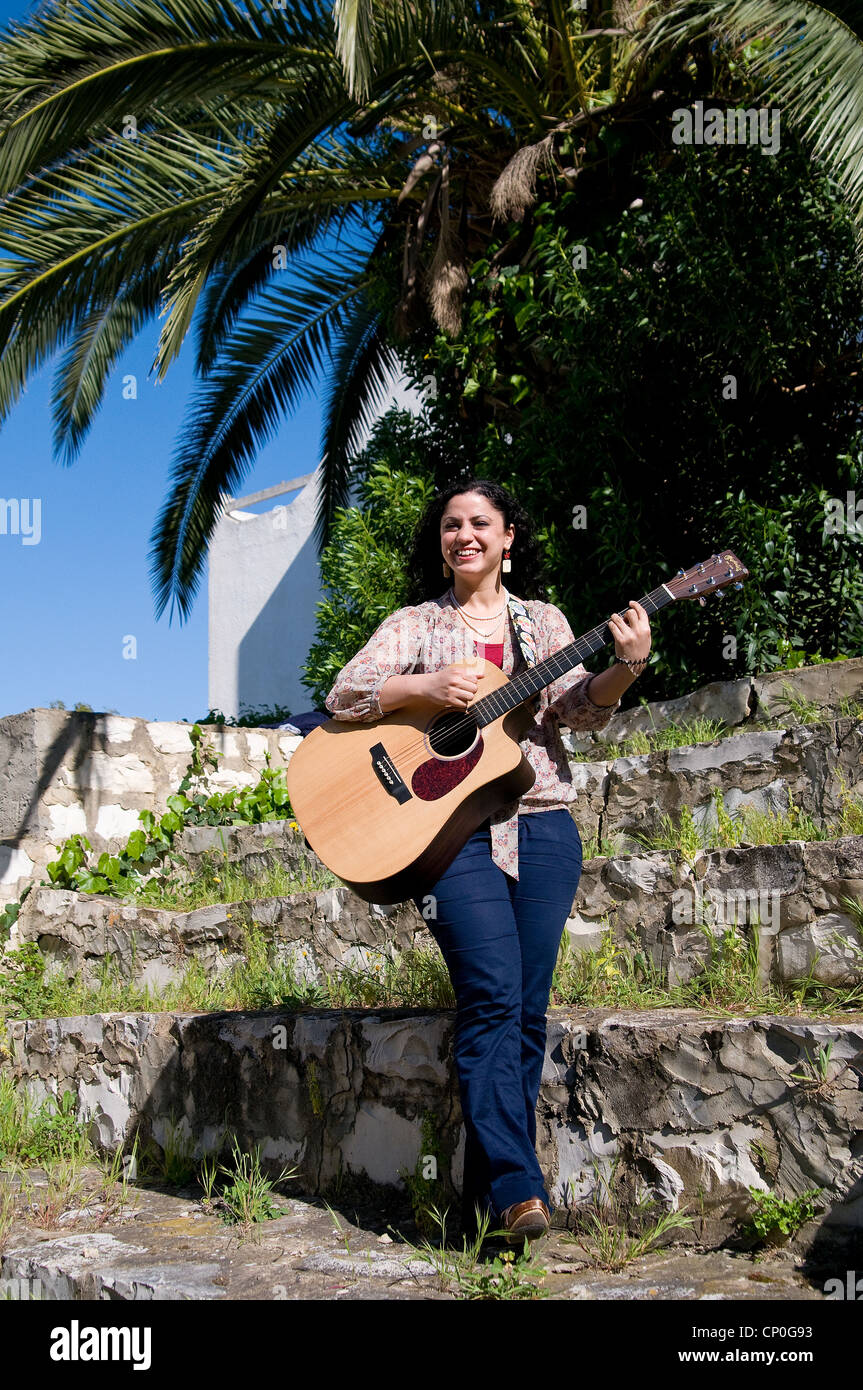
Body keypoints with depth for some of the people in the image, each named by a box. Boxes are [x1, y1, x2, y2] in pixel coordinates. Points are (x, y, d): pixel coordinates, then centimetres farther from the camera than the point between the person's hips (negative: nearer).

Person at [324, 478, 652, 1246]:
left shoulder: (542, 620, 16)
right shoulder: (415, 625, 12)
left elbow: (579, 706, 1)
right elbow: (344, 695, 1)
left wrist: (625, 666, -18)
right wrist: (425, 686, -14)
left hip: (541, 827, 3)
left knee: (527, 1010, 1)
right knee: (493, 996, -16)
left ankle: (484, 1199, 11)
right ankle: (518, 1189, -16)